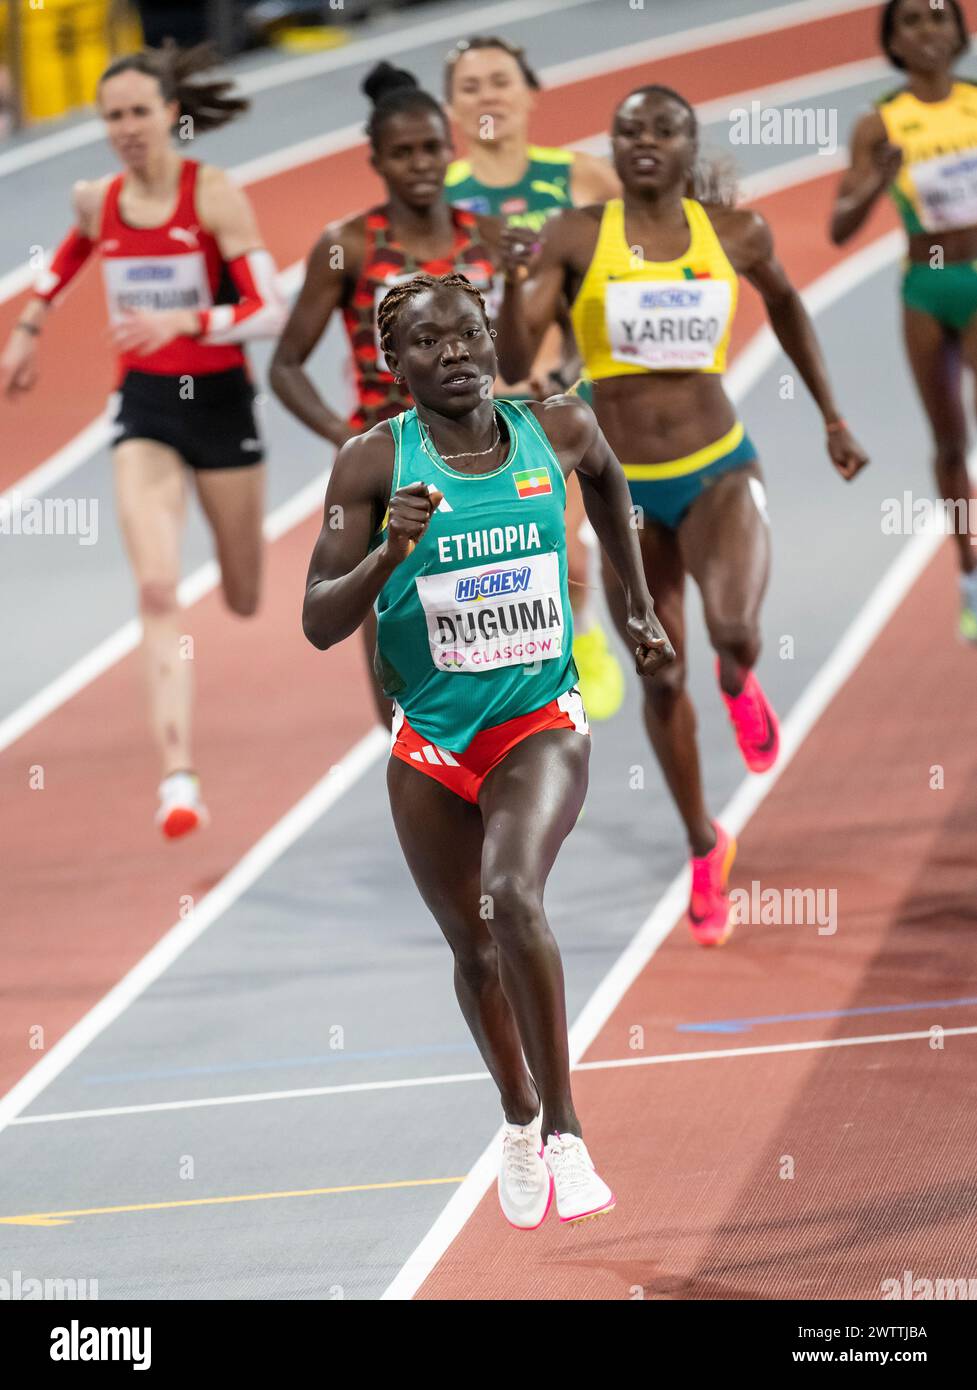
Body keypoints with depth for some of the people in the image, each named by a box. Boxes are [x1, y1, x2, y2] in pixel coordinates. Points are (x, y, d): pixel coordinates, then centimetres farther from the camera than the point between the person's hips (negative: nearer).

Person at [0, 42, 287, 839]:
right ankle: (179, 778, -23)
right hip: (144, 406, 2)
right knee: (157, 590, -17)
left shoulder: (215, 196, -13)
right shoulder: (96, 201, 0)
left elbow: (271, 312, -18)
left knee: (245, 600, 15)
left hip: (219, 400, -2)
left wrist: (181, 323, -30)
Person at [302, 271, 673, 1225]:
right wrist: (388, 552, -30)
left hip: (540, 721, -1)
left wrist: (640, 604, 25)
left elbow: (605, 474, 21)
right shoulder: (374, 462, -11)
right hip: (430, 741, 1)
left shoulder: (557, 429, -5)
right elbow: (320, 625, -12)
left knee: (512, 896, -28)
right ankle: (519, 1121, 41)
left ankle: (564, 1130, -20)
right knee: (474, 952, 14)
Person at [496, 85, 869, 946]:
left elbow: (784, 303, 20)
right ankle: (705, 849, 30)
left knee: (735, 633, -28)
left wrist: (833, 418, 22)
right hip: (625, 488, 1)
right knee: (662, 681, 7)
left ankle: (739, 682, 12)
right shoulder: (576, 239, -7)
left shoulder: (735, 235, -1)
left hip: (719, 472, -1)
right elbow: (512, 364, -13)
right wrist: (513, 282, -32)